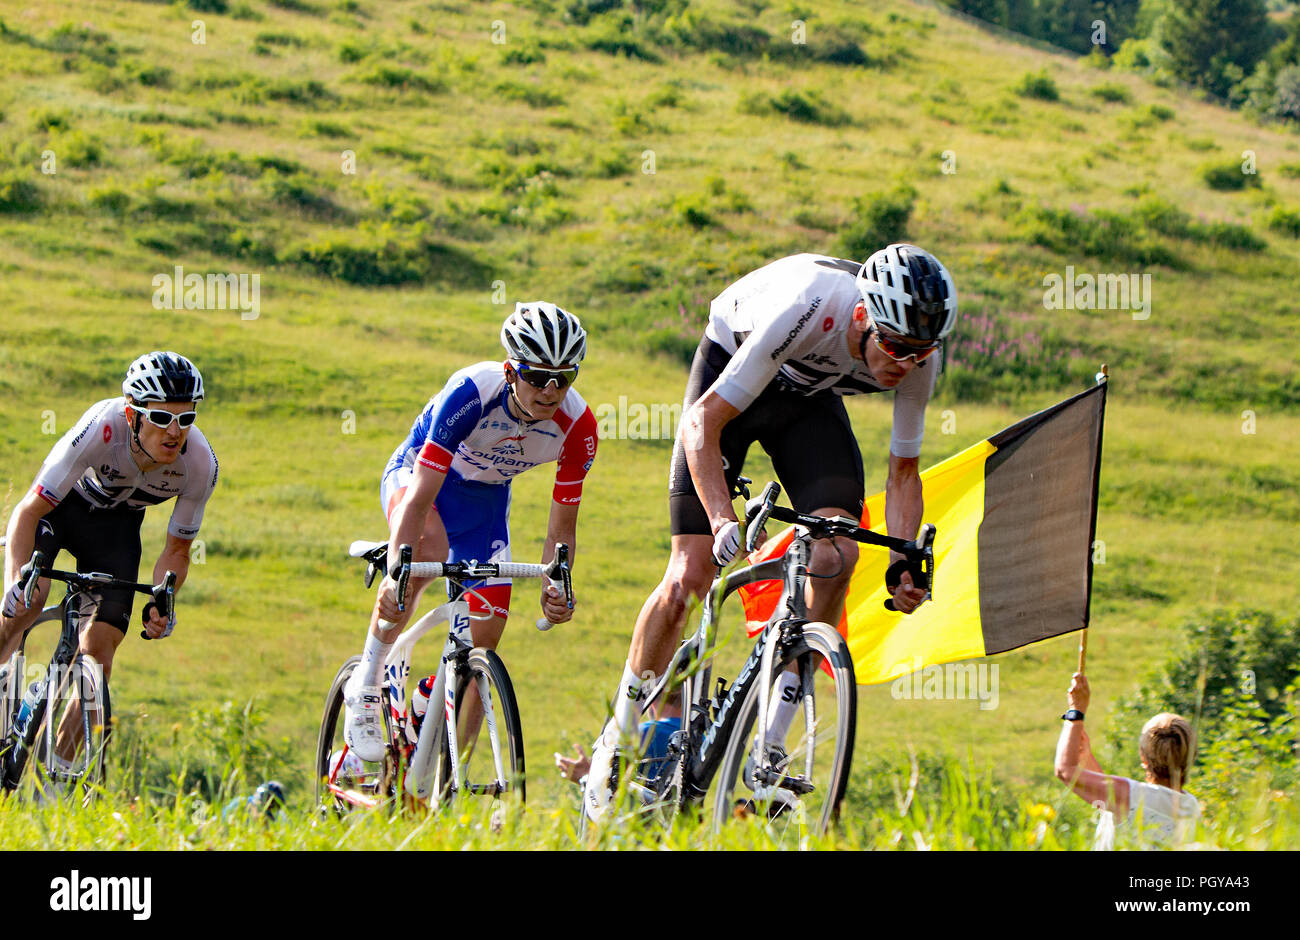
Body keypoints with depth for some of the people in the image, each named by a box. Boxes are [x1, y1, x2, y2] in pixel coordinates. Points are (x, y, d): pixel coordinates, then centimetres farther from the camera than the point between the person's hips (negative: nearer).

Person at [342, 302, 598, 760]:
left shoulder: (578, 426, -24)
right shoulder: (471, 393, -36)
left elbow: (562, 522, -15)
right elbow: (421, 496, -40)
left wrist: (554, 587, -34)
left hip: (484, 498, 4)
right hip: (416, 475, -4)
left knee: (483, 638, -7)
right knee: (428, 548, -39)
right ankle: (365, 685, -22)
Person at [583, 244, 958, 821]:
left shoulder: (918, 356, -25)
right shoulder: (805, 310, -41)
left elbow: (904, 471, -9)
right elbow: (704, 420, -35)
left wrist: (904, 562, -25)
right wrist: (723, 520, -46)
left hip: (809, 397, 4)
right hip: (730, 371, -4)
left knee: (837, 554, -19)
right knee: (691, 576, -11)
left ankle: (770, 745, -11)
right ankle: (618, 742, 8)